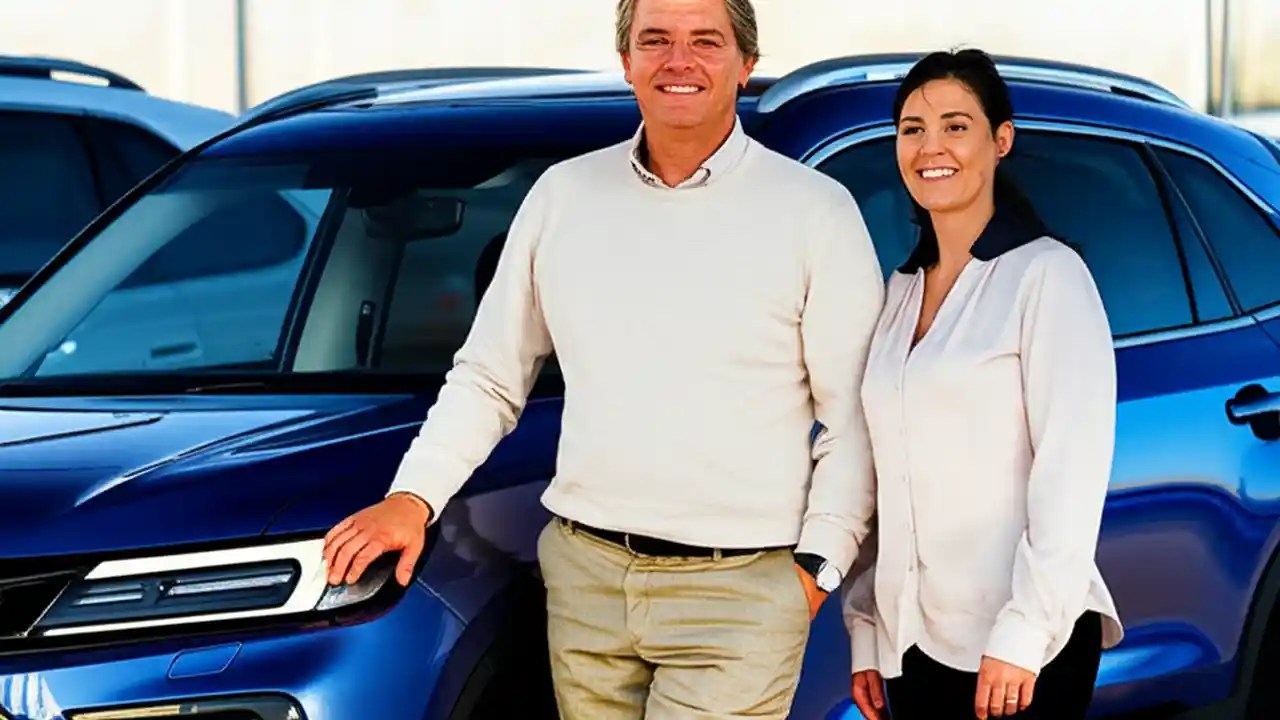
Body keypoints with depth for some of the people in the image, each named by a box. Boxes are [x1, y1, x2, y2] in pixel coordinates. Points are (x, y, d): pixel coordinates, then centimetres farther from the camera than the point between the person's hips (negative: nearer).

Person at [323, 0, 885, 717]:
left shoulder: (815, 211, -1)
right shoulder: (563, 194, 9)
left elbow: (855, 421, -1)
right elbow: (488, 376, 14)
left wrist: (817, 567, -8)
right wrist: (414, 497, 2)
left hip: (738, 589, -4)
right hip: (584, 576, 4)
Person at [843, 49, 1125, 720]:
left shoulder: (1046, 274, -6)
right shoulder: (900, 289, 14)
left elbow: (1071, 467, -12)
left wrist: (1023, 632, -18)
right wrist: (865, 628, 10)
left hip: (1022, 643, -6)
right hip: (914, 640, 6)